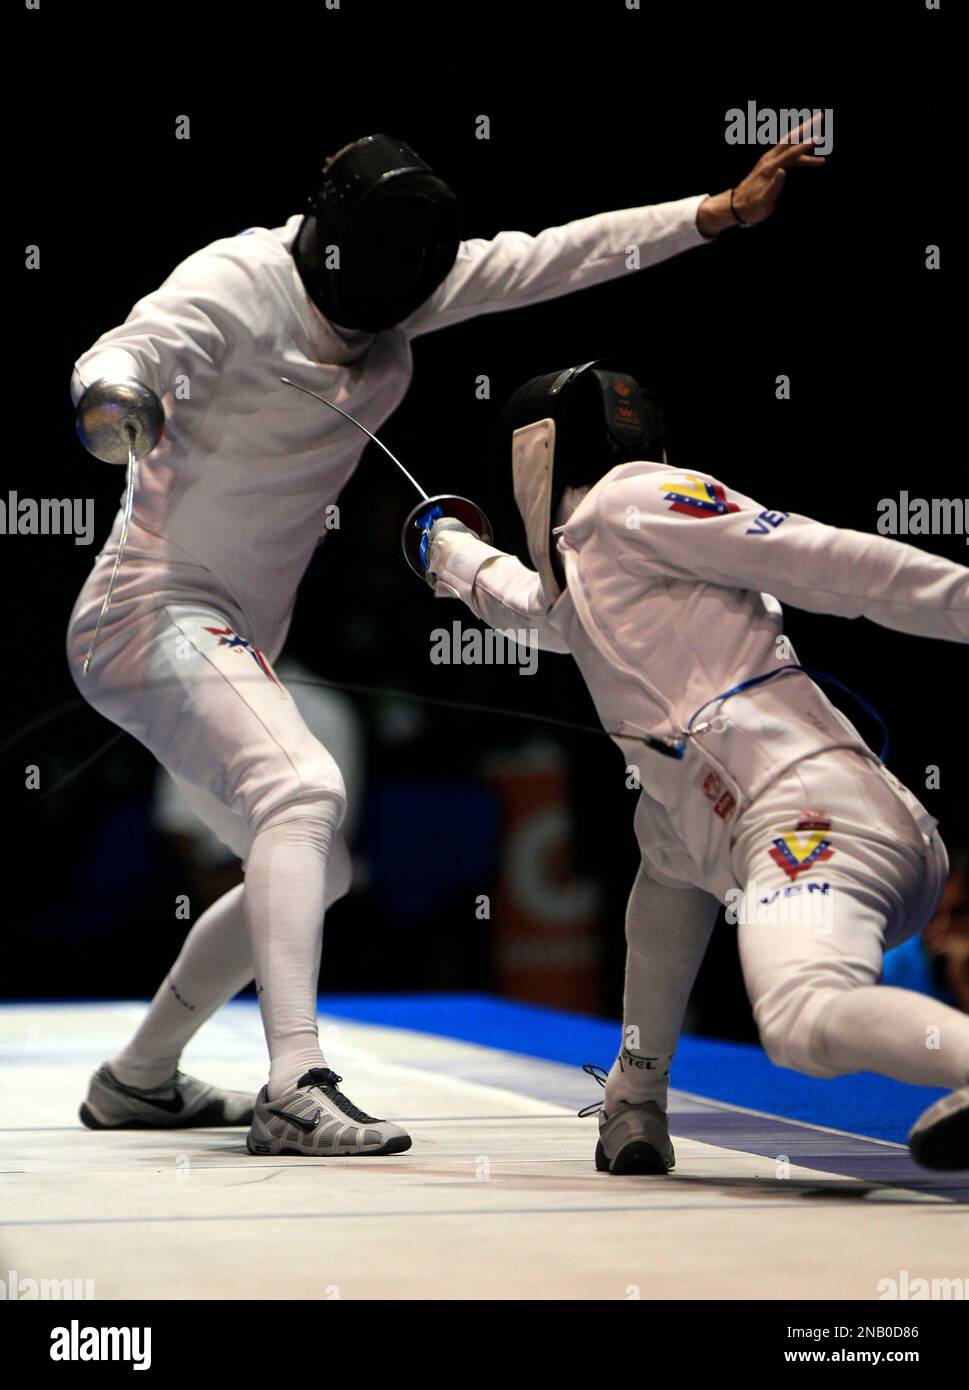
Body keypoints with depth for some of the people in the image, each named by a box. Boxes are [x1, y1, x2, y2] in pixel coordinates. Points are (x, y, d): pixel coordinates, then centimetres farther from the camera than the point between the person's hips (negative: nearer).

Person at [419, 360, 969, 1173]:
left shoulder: (630, 501, 5)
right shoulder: (582, 575, 30)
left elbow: (829, 563, -5)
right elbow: (526, 603, 54)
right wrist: (449, 552, 70)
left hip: (814, 809, -9)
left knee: (804, 1024, -32)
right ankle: (636, 1101, 29)